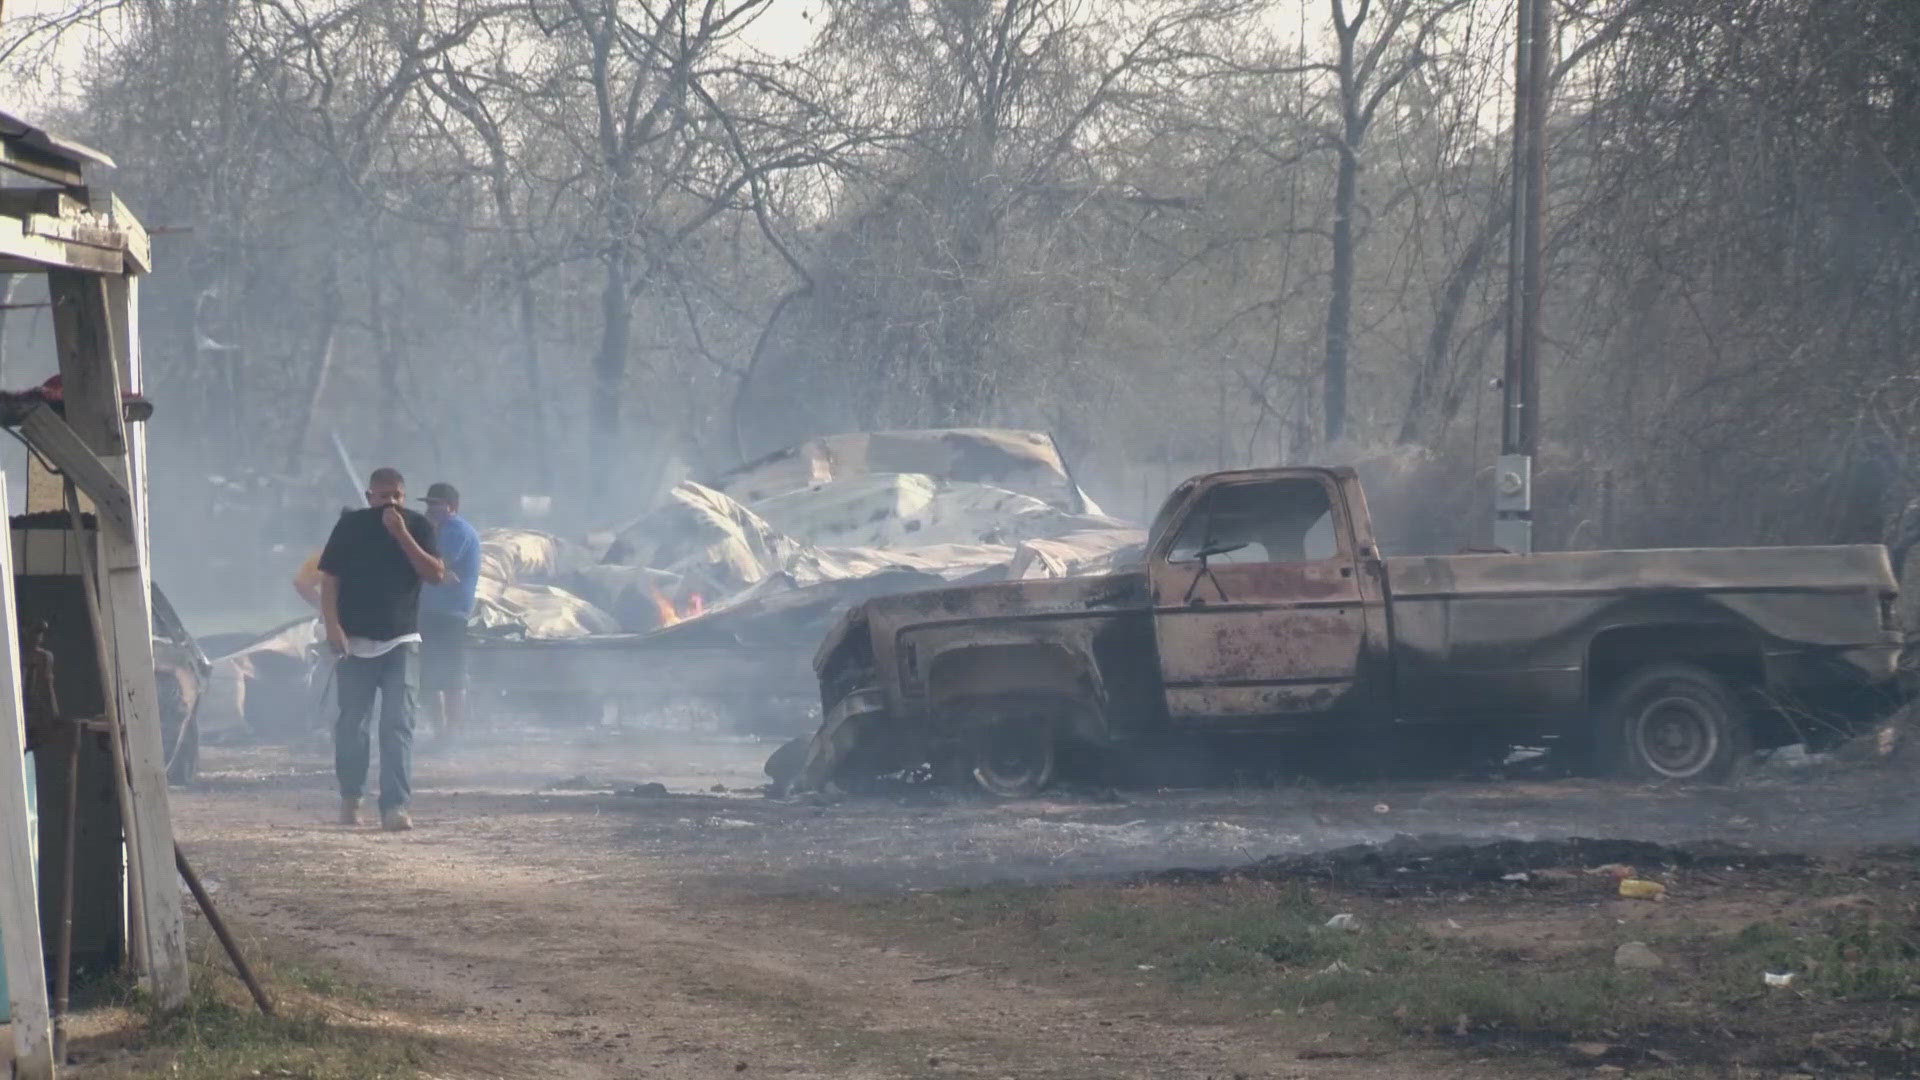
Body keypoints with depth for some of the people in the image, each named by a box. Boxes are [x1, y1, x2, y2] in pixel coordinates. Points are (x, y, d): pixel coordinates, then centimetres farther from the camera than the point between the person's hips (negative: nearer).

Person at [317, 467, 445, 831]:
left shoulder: (418, 526, 3)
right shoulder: (350, 526, 1)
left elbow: (436, 575, -7)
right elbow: (329, 578, 0)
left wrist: (402, 535, -15)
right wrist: (333, 625, -11)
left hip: (401, 641, 0)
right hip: (355, 641, 0)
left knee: (399, 726, -8)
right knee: (351, 723, 7)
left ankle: (396, 806, -12)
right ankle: (350, 798, 23)